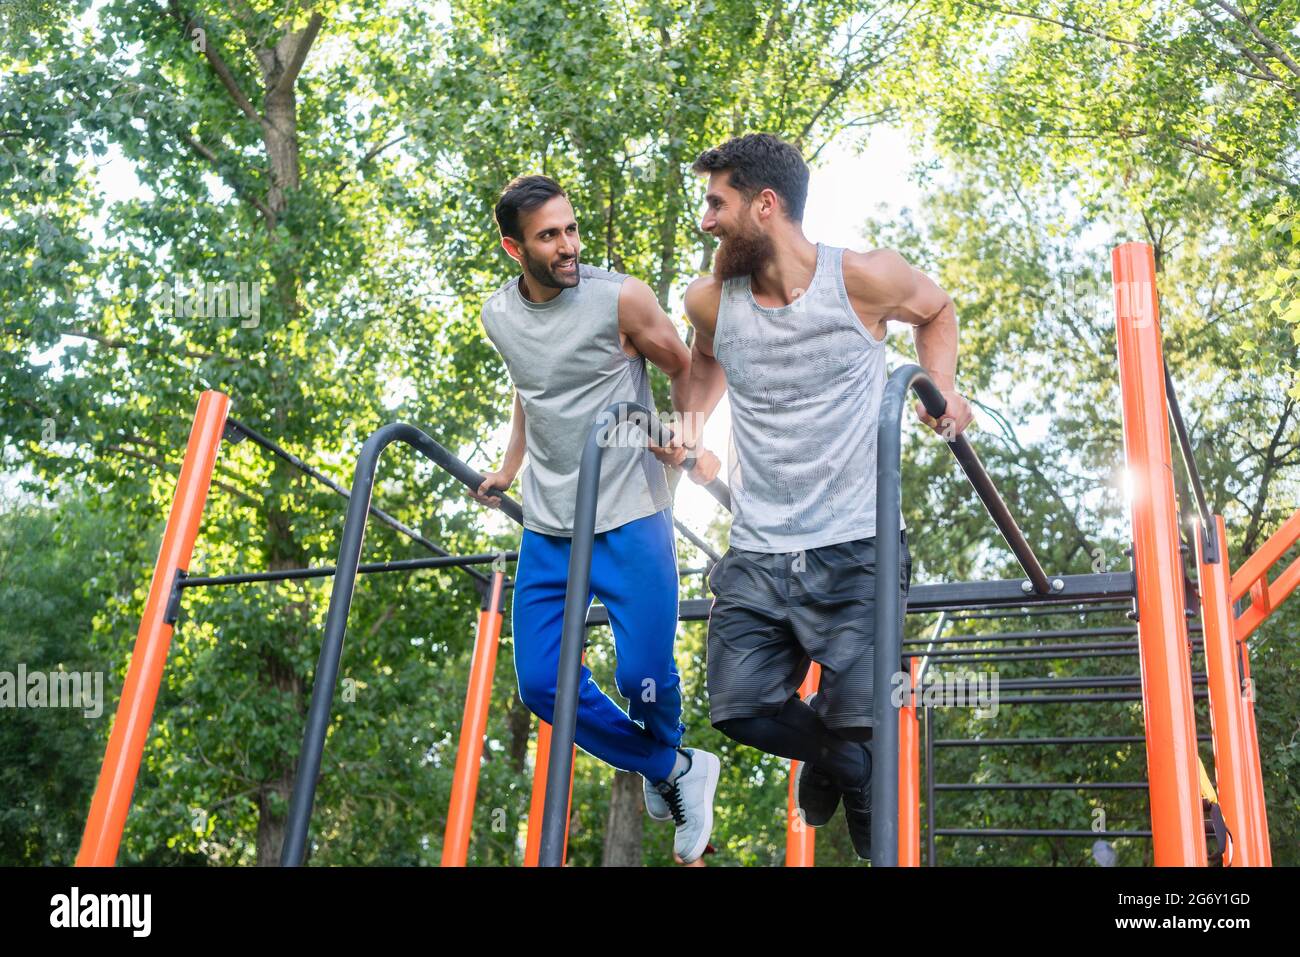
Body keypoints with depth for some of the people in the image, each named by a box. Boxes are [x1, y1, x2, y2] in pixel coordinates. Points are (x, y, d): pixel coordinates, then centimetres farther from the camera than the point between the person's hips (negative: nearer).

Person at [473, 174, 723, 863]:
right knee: (541, 683, -1)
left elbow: (685, 371, 4)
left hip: (630, 518, -5)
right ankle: (675, 772, 17)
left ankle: (661, 765, 29)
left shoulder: (621, 300, -10)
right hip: (546, 526, 5)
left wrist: (685, 445, -4)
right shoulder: (498, 316, 5)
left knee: (642, 674, -10)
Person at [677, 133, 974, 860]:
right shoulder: (710, 301, 3)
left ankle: (876, 842, 28)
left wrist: (942, 385, -2)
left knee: (857, 727, -8)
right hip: (756, 556, 4)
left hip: (853, 550, -3)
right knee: (741, 707, -6)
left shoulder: (863, 279, -7)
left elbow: (937, 310, 14)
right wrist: (691, 419, 12)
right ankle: (826, 746, 30)